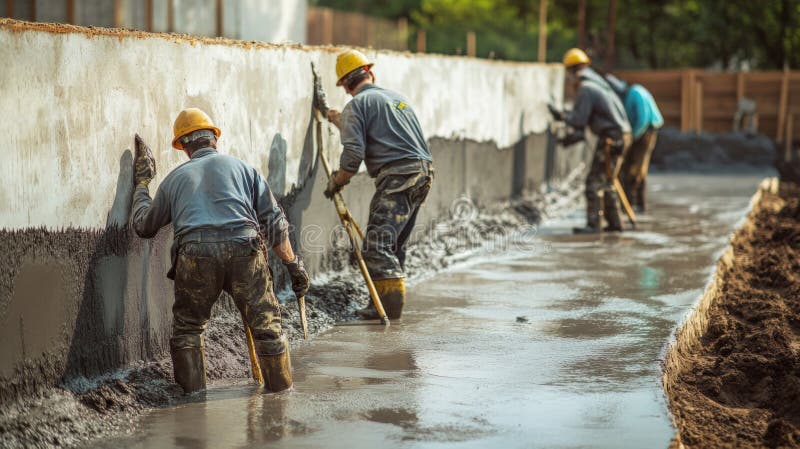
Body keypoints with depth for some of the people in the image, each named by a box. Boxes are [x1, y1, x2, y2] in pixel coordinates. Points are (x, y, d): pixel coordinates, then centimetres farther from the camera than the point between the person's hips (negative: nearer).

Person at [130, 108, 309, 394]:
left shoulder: (175, 178, 24)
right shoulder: (241, 168, 21)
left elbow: (144, 226, 34)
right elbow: (274, 221, 14)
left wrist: (142, 185, 48)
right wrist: (293, 265, 18)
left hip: (195, 255, 1)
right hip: (244, 250, -1)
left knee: (187, 327, 17)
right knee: (266, 324, 11)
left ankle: (192, 393, 13)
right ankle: (281, 390, 14)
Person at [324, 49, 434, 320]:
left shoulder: (357, 105, 1)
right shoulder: (397, 98, 25)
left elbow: (354, 153, -11)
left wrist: (336, 183, 4)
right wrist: (339, 121, 50)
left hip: (397, 175, -8)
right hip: (424, 171, 8)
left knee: (378, 243, -10)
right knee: (395, 244, 14)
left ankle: (391, 305, -19)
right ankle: (388, 302, 15)